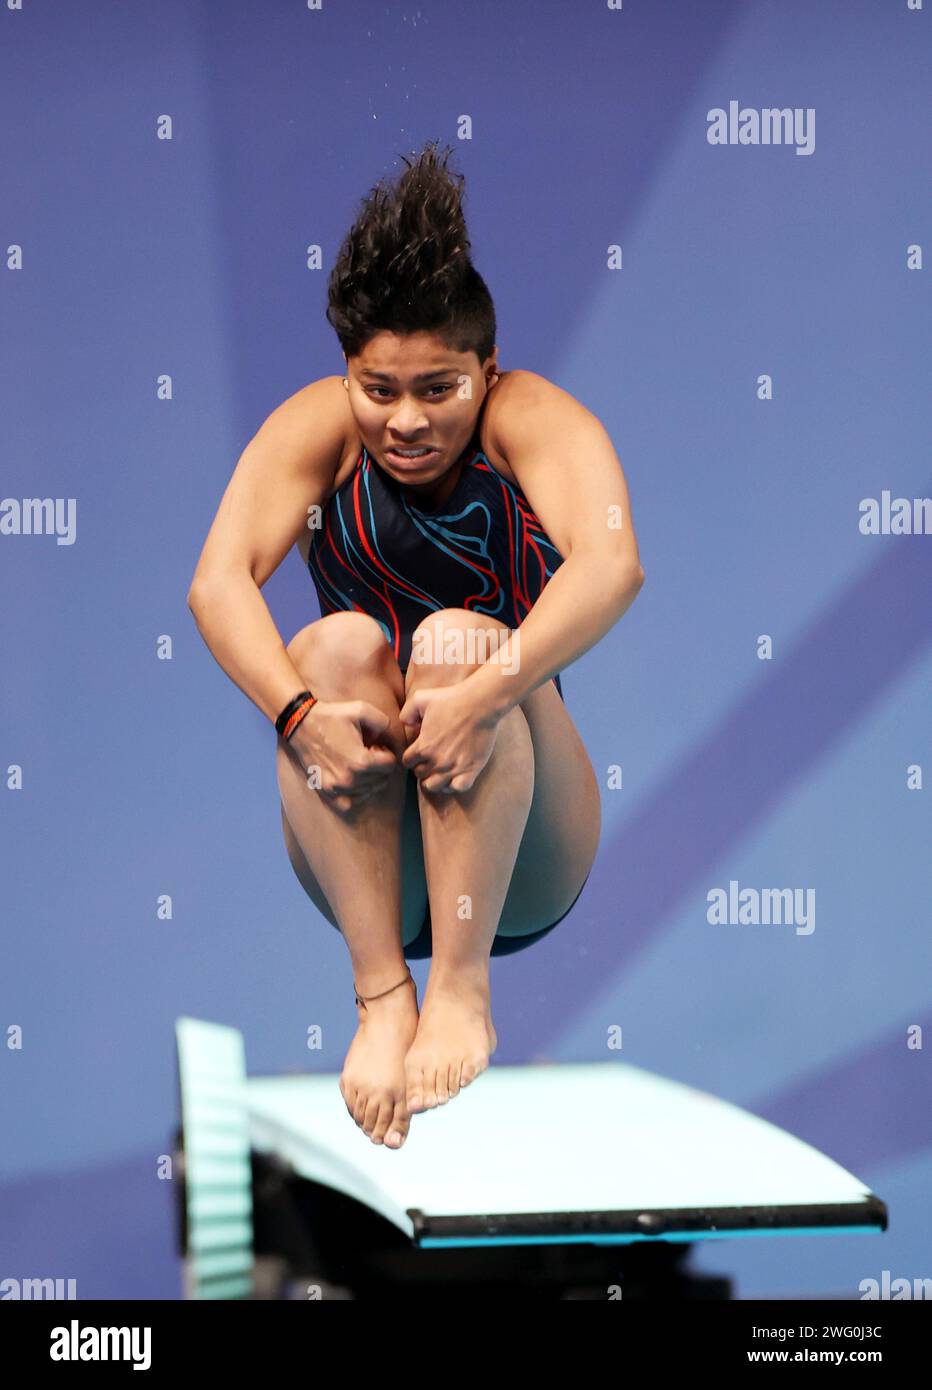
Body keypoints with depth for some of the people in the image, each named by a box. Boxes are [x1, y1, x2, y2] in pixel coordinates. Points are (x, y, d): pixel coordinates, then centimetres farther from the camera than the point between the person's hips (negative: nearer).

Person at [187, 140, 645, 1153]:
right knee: (338, 644, -24)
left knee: (459, 638, -26)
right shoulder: (317, 426, 0)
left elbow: (613, 566, -26)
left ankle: (463, 986, -32)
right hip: (365, 854, 2)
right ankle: (380, 992, -33)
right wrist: (300, 712, -34)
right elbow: (218, 581, -16)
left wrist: (485, 693, -40)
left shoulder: (532, 418, -6)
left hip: (524, 867, -2)